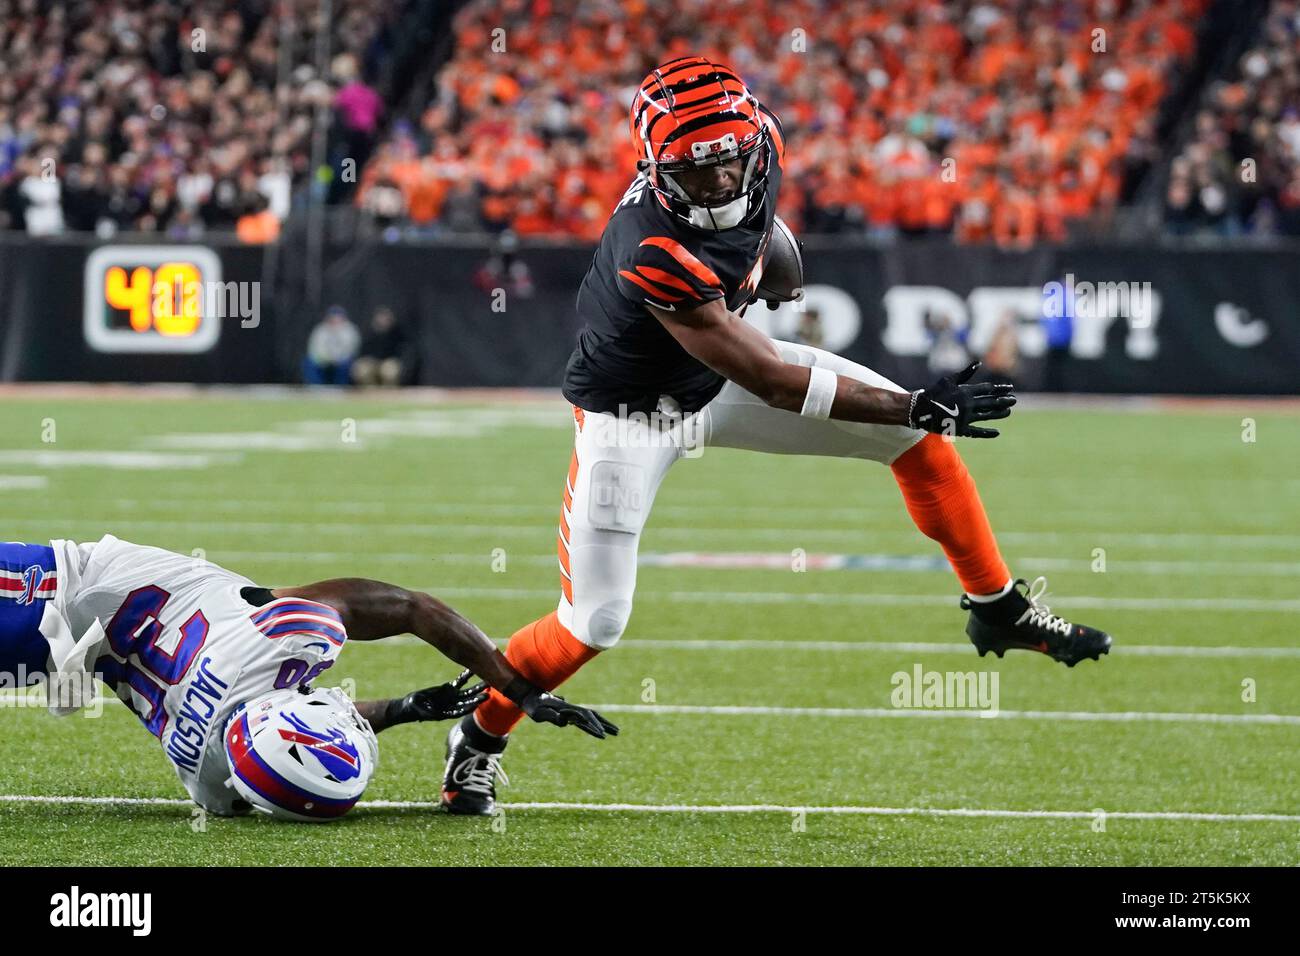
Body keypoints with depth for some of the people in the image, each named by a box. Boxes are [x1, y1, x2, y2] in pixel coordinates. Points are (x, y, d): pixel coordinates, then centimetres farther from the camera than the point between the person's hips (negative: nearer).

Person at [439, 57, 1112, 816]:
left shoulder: (760, 140, -21)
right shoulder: (655, 256, -40)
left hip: (720, 371, 6)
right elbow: (773, 384, -36)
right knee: (594, 626, -7)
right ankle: (478, 737, 19)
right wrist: (917, 406, -35)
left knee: (918, 439, -3)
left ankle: (999, 609, 14)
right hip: (635, 412, -6)